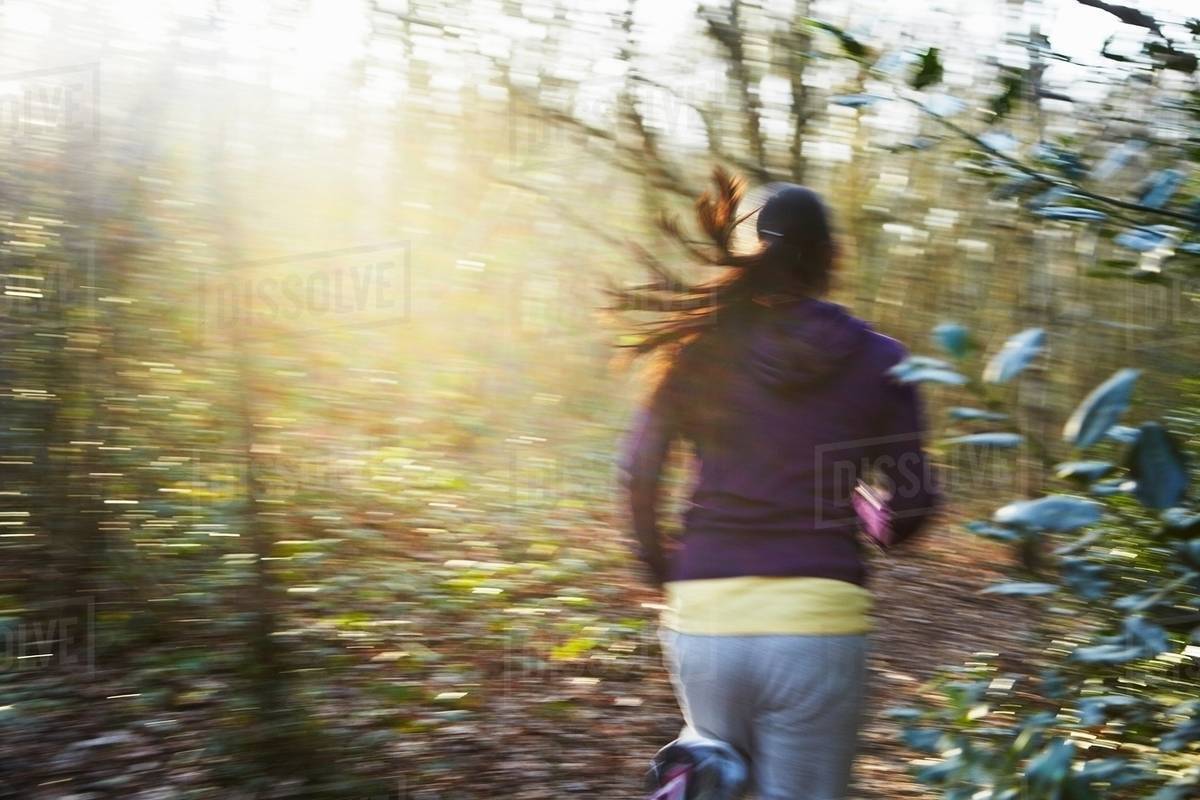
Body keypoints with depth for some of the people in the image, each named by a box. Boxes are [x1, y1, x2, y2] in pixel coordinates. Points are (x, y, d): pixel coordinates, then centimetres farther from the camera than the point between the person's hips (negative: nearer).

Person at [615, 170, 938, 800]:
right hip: (816, 620, -2)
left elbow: (639, 468, 1)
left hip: (703, 614, 2)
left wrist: (656, 562, 16)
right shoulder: (877, 359, 1)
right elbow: (911, 504, 2)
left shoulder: (704, 344, 4)